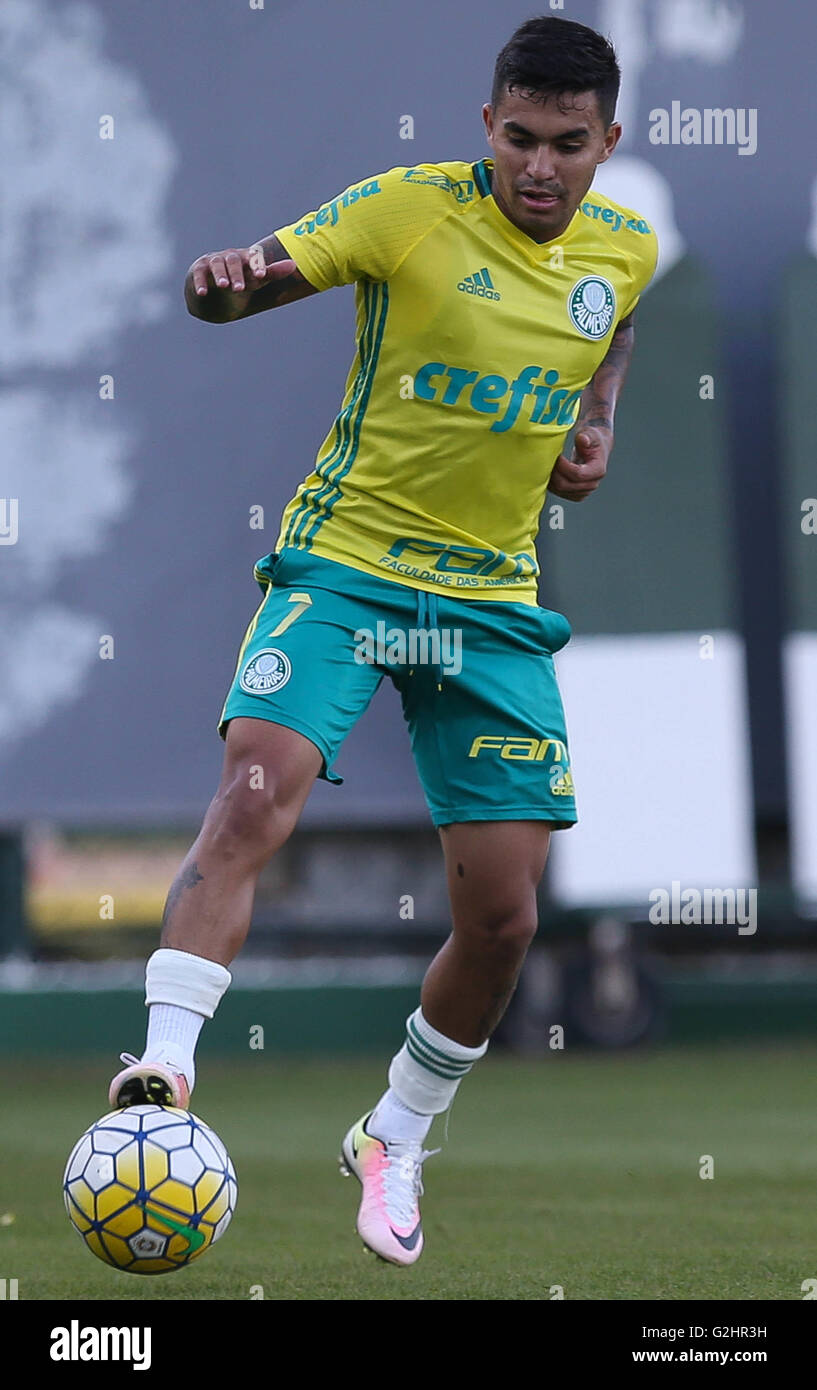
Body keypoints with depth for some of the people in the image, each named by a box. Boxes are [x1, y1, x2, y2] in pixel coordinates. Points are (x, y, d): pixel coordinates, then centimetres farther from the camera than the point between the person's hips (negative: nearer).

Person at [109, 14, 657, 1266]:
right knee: (254, 798, -28)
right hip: (345, 563, -4)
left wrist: (596, 423, 7)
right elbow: (226, 290, -20)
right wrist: (225, 276, -45)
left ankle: (396, 1141, 24)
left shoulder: (626, 250, 3)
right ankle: (163, 1069, -28)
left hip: (496, 600, 4)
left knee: (504, 915, 1)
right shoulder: (411, 209, -12)